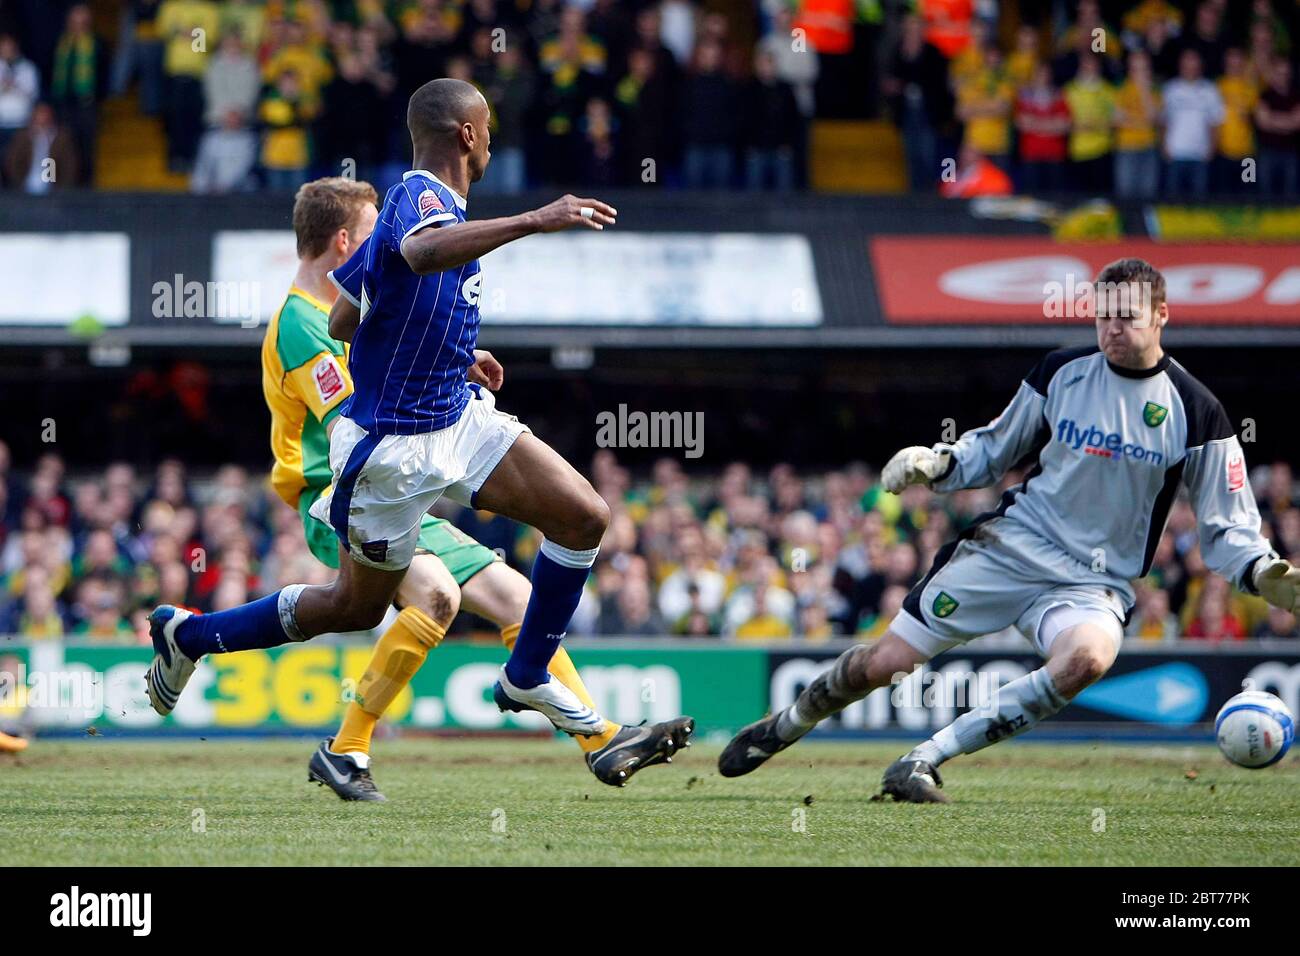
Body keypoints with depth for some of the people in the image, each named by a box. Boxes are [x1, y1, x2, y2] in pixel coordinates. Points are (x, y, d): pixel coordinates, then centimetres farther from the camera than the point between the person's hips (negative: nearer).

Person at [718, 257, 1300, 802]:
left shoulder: (1195, 413, -3)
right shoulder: (1061, 373, 2)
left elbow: (1226, 526, 3)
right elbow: (994, 449, 16)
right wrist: (938, 465, -4)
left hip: (1094, 581, -1)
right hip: (1012, 546, 1)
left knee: (1088, 656, -37)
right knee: (885, 663, -5)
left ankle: (924, 760, -28)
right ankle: (782, 728, 28)